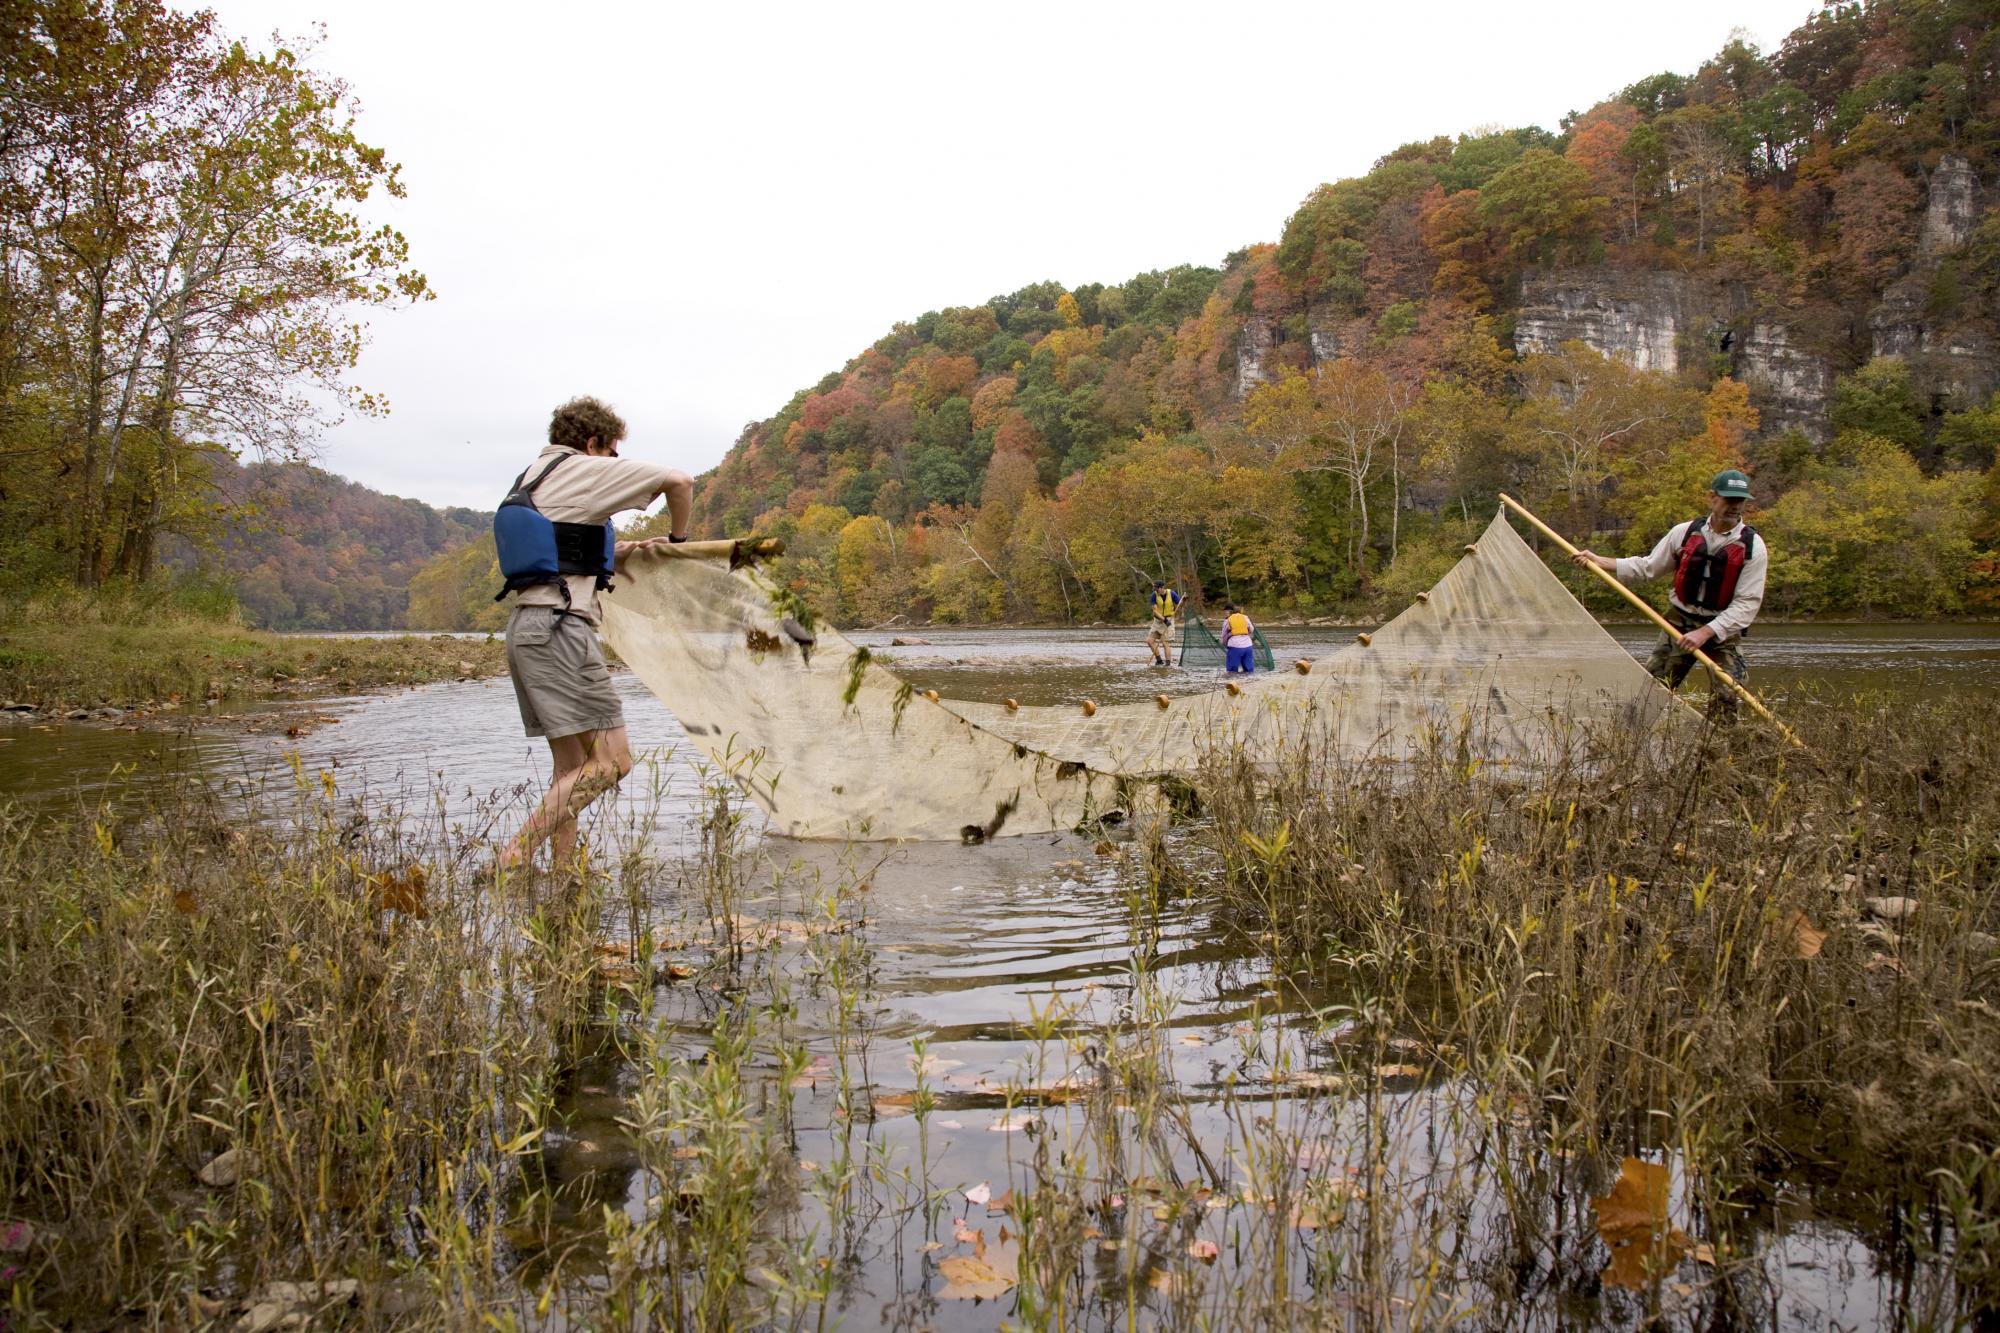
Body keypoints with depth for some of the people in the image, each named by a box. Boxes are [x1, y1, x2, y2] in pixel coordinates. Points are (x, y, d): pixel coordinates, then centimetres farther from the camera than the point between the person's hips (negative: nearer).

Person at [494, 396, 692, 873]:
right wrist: (677, 538, 11)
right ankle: (515, 856, -18)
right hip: (560, 626, -9)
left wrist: (618, 551, 30)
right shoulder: (586, 471, -1)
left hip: (523, 625, 9)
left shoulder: (528, 478, 24)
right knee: (611, 760, -11)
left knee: (573, 767, 12)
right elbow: (679, 481, -6)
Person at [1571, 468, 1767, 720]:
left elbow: (1747, 603, -13)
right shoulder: (1684, 533, -1)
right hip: (1679, 622, 2)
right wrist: (1600, 562, -2)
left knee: (1724, 699, -13)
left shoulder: (1753, 546, -9)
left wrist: (1705, 633, -22)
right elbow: (1648, 567, 7)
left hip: (1723, 629, -2)